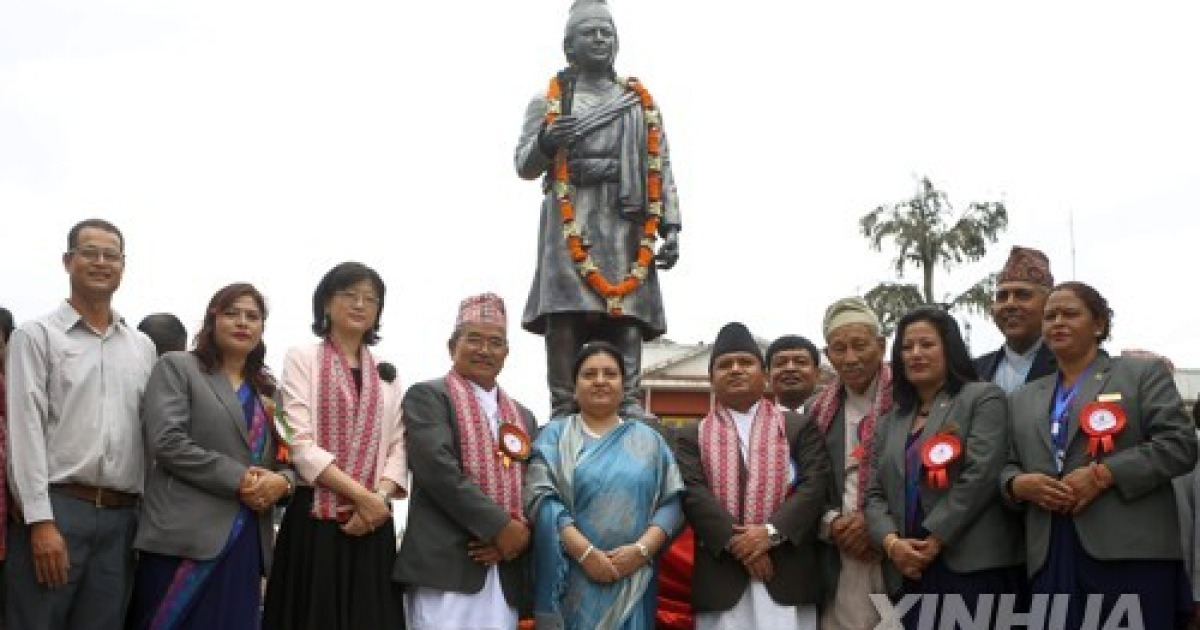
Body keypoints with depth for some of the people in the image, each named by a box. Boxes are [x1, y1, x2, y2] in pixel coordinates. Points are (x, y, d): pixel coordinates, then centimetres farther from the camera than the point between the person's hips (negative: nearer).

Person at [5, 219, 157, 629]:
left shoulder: (143, 346, 15)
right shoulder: (36, 336, 2)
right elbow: (25, 431, -6)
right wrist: (41, 522, -14)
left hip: (122, 517, 4)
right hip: (56, 509, -4)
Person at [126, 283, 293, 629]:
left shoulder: (267, 389, 20)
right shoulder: (176, 367, 4)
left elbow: (288, 459, 18)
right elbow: (167, 442, -10)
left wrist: (281, 481, -6)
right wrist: (239, 479, -12)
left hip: (247, 539, 5)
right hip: (186, 536, -5)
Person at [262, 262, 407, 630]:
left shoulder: (387, 375, 17)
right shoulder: (302, 359, 4)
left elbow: (398, 447, 8)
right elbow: (299, 442, -7)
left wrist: (379, 497, -11)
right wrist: (361, 495, -14)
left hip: (373, 519, 3)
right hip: (315, 516, -3)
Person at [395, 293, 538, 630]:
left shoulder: (523, 417, 22)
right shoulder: (428, 396, 2)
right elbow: (438, 468, -12)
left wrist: (520, 533, -5)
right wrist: (501, 527, -13)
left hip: (506, 576, 6)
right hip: (445, 567, -6)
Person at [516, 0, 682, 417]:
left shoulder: (643, 104, 21)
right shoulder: (548, 101, 14)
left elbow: (661, 171, 16)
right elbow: (524, 166, 5)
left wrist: (670, 228, 3)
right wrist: (545, 142, -18)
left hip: (628, 225, 3)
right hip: (569, 225, -2)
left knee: (626, 318, -5)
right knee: (564, 316, -12)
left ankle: (628, 408, -6)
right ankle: (564, 411, -11)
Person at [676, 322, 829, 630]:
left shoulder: (799, 427, 12)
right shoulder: (693, 437, 13)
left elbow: (815, 484, -1)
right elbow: (694, 494, -2)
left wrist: (771, 531, -14)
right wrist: (736, 543, -15)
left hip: (787, 576, 0)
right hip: (720, 578, 0)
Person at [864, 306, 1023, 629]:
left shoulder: (984, 398, 3)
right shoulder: (890, 421, 21)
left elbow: (981, 475, -9)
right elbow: (875, 493, 14)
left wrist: (935, 540, -12)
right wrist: (890, 541, -6)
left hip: (973, 565, -5)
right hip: (909, 572, 5)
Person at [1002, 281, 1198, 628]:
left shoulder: (1144, 373, 8)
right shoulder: (1023, 399, 22)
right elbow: (1006, 466, 21)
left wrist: (1104, 474, -14)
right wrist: (1019, 485, -4)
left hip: (1132, 550, -4)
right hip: (1050, 555, 4)